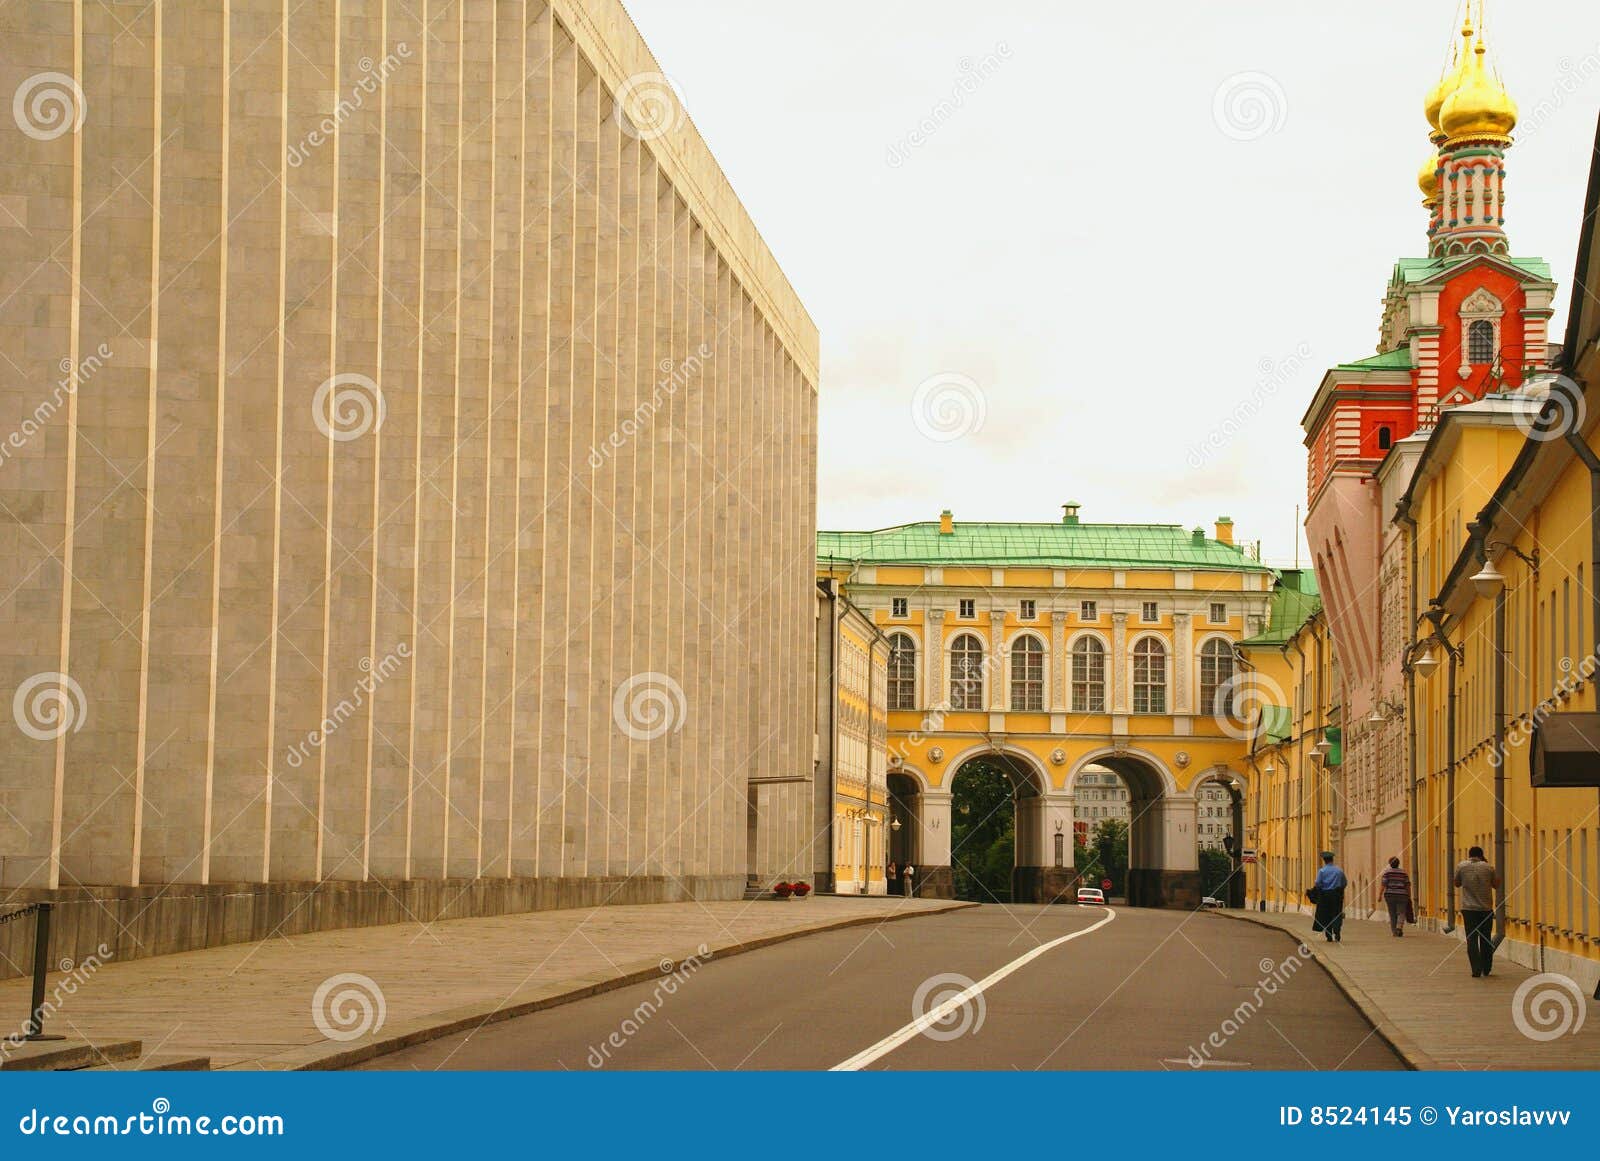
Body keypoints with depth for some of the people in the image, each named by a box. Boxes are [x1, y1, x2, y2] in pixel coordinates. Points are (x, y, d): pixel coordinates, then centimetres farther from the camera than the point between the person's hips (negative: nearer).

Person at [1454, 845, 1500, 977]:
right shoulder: (1488, 867, -2)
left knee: (1472, 939, 0)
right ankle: (1486, 968, 20)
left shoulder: (1461, 866, -2)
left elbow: (1457, 884, 11)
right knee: (1486, 939, 13)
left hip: (1469, 908, -1)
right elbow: (1496, 885, 9)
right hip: (1486, 908, 1)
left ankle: (1476, 969, -9)